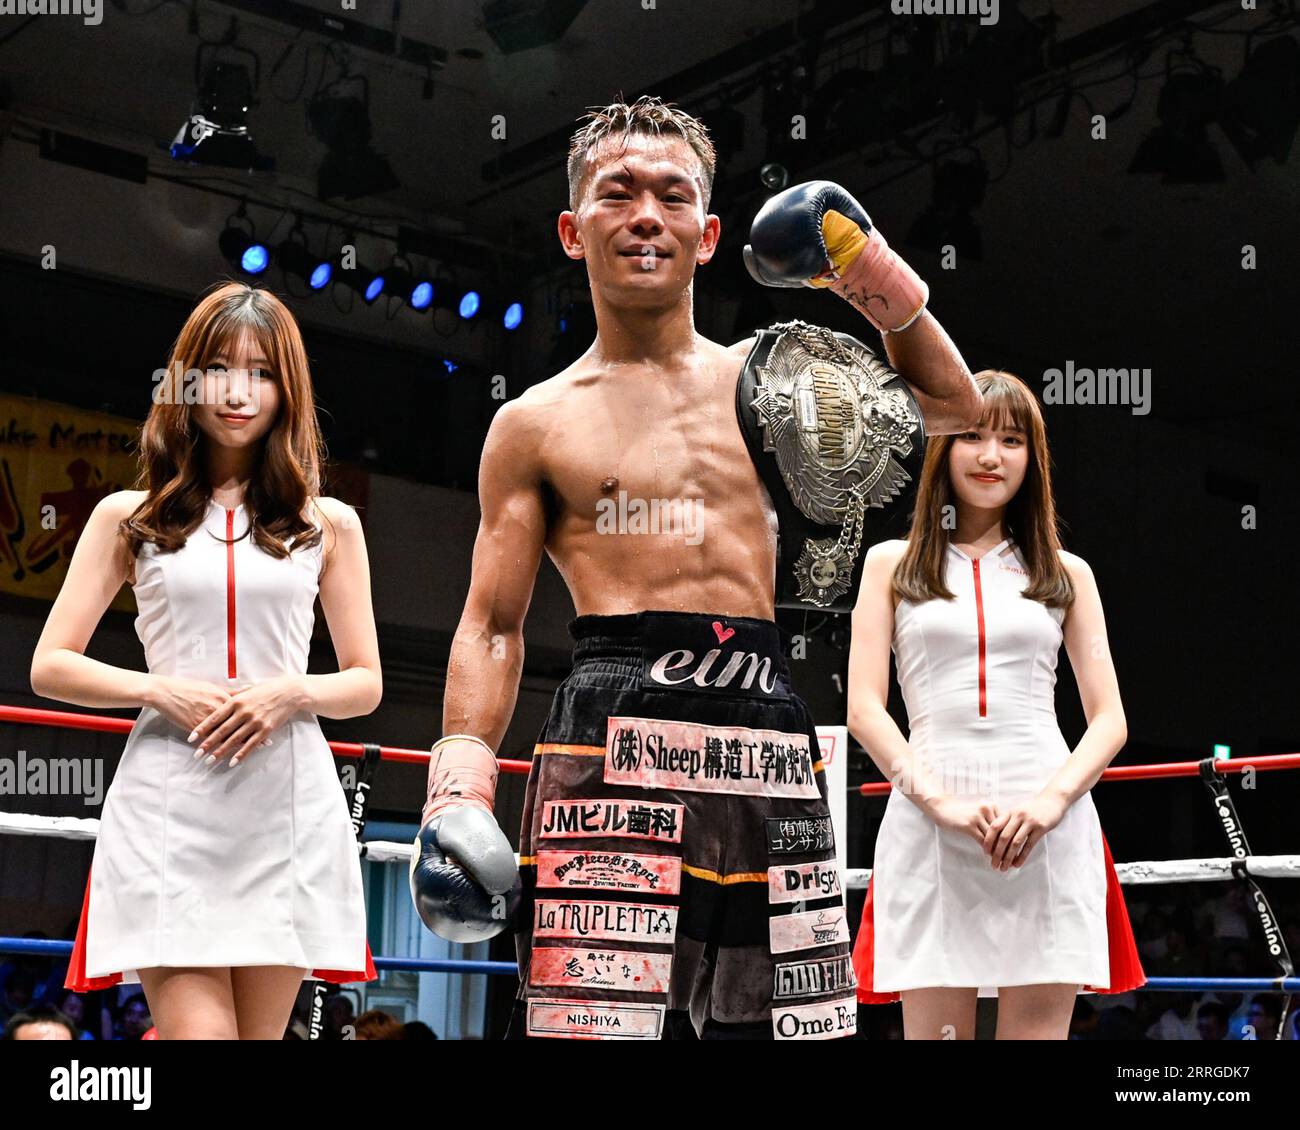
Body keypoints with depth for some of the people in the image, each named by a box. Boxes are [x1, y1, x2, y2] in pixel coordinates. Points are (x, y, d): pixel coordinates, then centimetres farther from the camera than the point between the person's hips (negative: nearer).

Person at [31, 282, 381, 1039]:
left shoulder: (328, 525, 13)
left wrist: (292, 693, -7)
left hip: (287, 808, 1)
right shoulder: (130, 518, 10)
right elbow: (51, 666, 9)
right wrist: (161, 691, -8)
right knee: (199, 1030, -13)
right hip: (168, 807, -1)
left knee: (260, 1032, 4)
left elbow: (366, 685, 14)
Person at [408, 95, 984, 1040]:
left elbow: (951, 407, 27)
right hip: (617, 735, -3)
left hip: (771, 740, 3)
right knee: (597, 1022, -13)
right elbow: (492, 625, 8)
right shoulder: (536, 424, 11)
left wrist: (882, 284, 13)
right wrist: (460, 783, -6)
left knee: (788, 1021, 3)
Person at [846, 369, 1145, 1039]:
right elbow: (863, 709, 3)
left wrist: (1052, 800, -9)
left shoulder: (1066, 574, 16)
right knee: (935, 1031, -3)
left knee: (1037, 1028, -1)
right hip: (928, 825, -1)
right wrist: (942, 801, -12)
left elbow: (1109, 719, 10)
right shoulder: (892, 564, 13)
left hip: (1049, 830, 1)